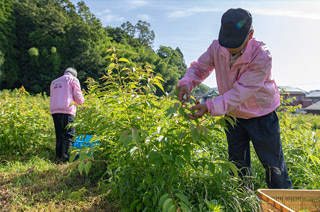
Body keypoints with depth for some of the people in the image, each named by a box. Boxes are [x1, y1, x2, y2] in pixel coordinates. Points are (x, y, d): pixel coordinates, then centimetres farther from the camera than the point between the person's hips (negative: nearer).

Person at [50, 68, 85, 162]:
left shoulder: (54, 82, 26)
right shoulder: (73, 80, 8)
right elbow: (78, 96, 2)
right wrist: (81, 101, 21)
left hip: (54, 110, 6)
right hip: (66, 110, -6)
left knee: (59, 134, 11)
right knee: (69, 134, -7)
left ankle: (58, 155, 12)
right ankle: (66, 156, -13)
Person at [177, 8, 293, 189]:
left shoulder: (261, 57, -29)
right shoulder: (217, 48, -15)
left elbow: (241, 91, -34)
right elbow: (200, 67, -4)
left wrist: (210, 107, -43)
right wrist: (186, 83, -27)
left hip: (261, 116, -4)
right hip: (233, 116, 5)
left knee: (273, 165, 8)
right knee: (238, 163, 16)